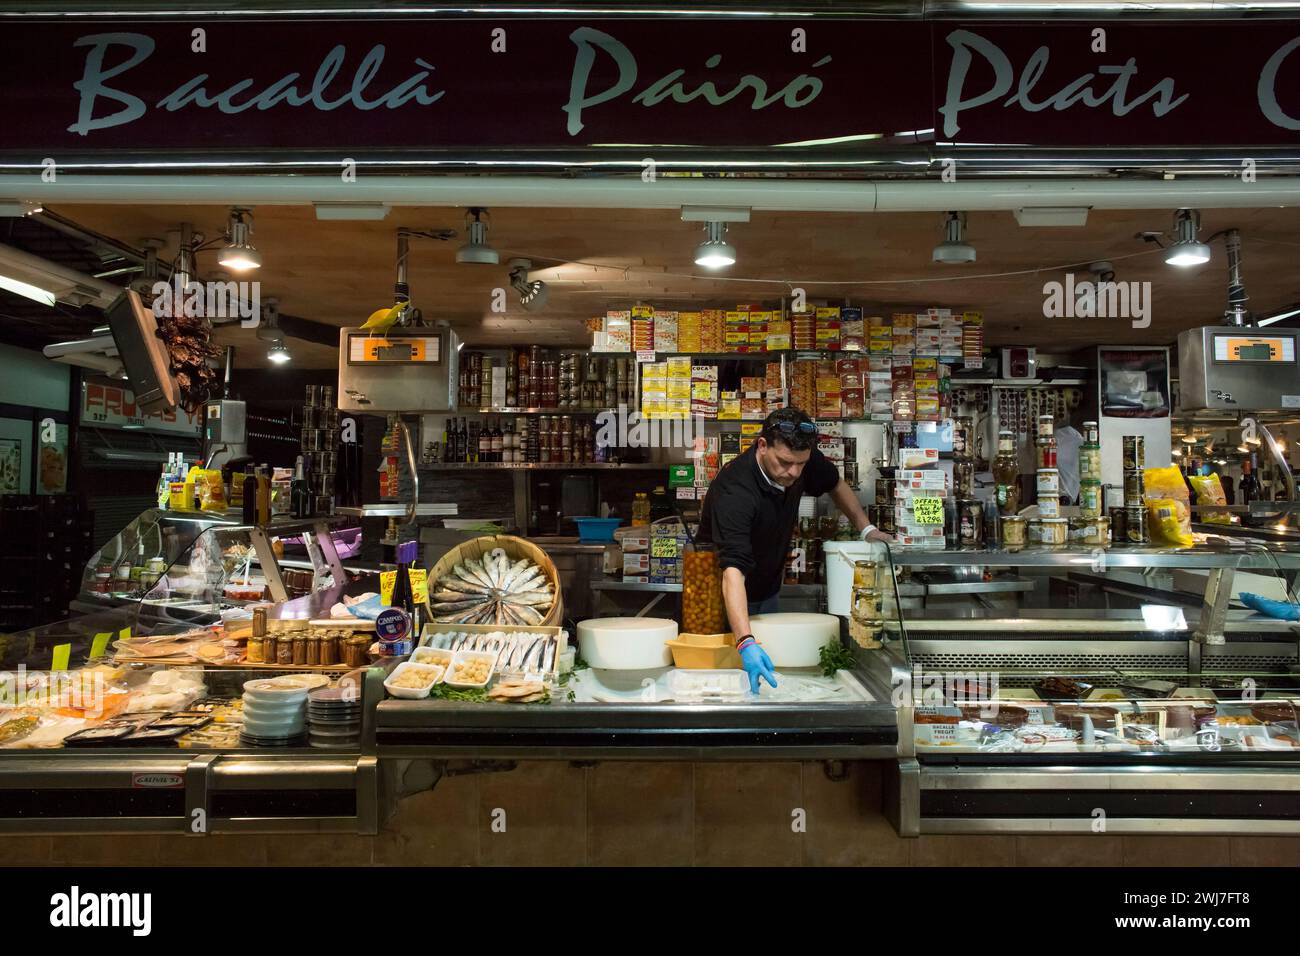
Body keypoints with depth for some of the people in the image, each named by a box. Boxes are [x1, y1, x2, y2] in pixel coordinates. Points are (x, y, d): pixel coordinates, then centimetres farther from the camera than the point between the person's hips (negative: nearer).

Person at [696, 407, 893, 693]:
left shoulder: (801, 460, -16)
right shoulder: (734, 492, -37)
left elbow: (836, 484, 9)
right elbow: (733, 570, -47)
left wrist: (866, 529, 0)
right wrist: (746, 643, -57)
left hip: (768, 592, 6)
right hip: (726, 598, -6)